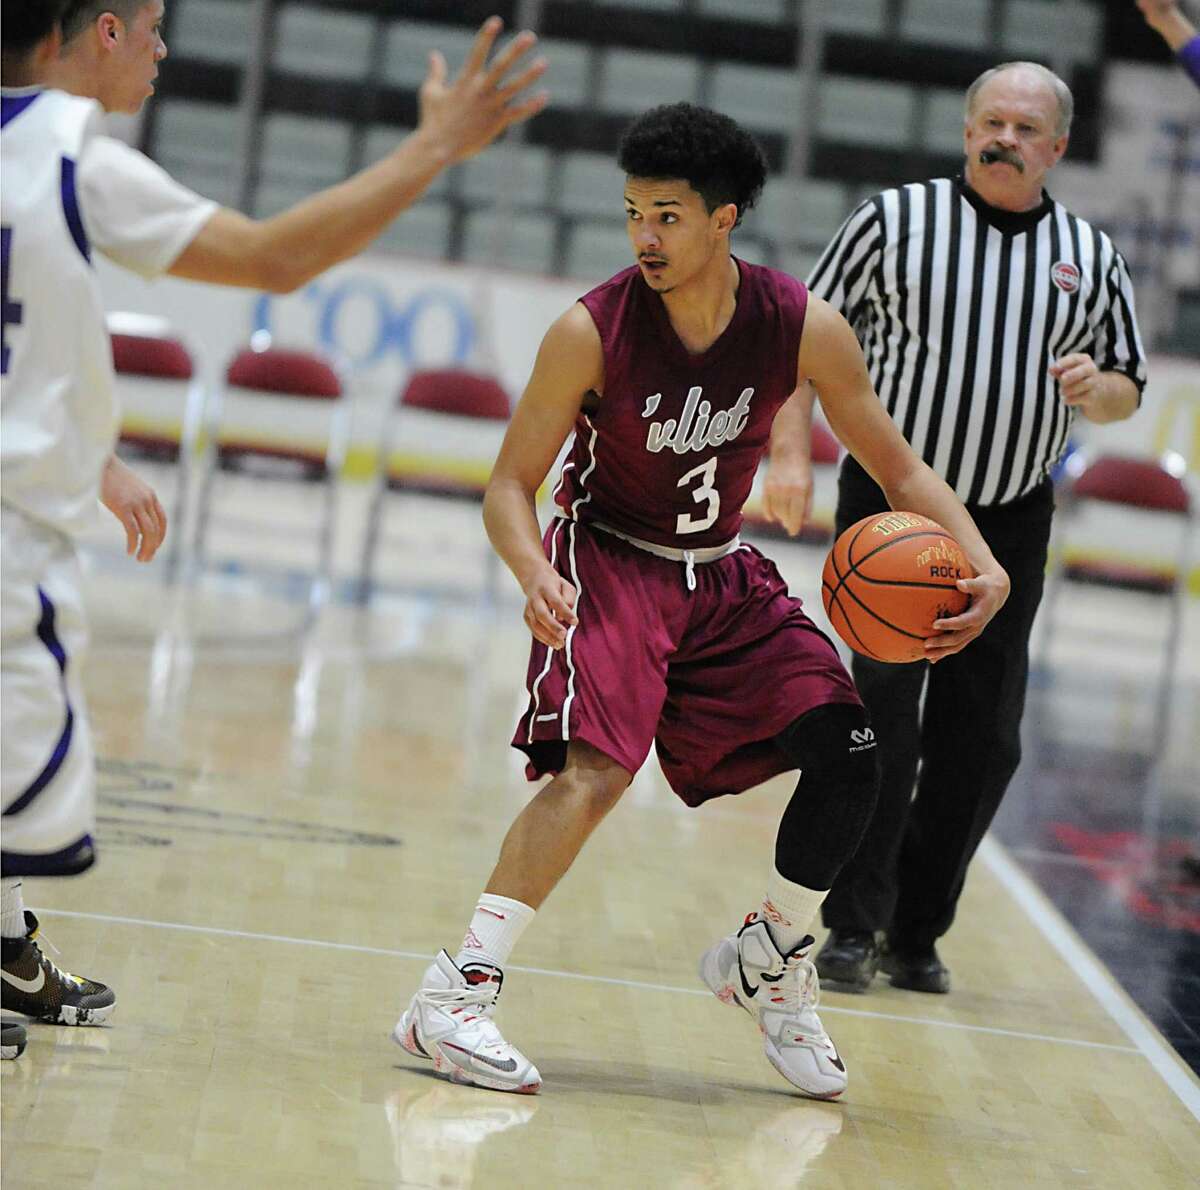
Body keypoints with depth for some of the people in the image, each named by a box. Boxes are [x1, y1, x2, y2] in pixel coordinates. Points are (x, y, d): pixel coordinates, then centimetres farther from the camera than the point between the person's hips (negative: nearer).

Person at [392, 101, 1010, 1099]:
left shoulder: (804, 328, -14)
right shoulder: (591, 332, -21)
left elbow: (899, 468, -3)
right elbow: (512, 482, -14)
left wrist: (982, 564, -18)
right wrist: (535, 572, -36)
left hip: (723, 576, 4)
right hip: (608, 561, -4)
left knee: (850, 756, -6)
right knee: (596, 768, -27)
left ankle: (769, 962, 19)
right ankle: (454, 996, -26)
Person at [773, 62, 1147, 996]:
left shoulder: (1092, 255, 7)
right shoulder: (895, 219, -1)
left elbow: (1128, 391, 13)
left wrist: (1095, 388, -10)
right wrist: (791, 450, -9)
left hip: (1010, 527, 3)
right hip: (892, 506, -3)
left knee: (982, 742, 5)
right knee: (884, 718, -10)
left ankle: (916, 932, 17)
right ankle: (854, 925, 0)